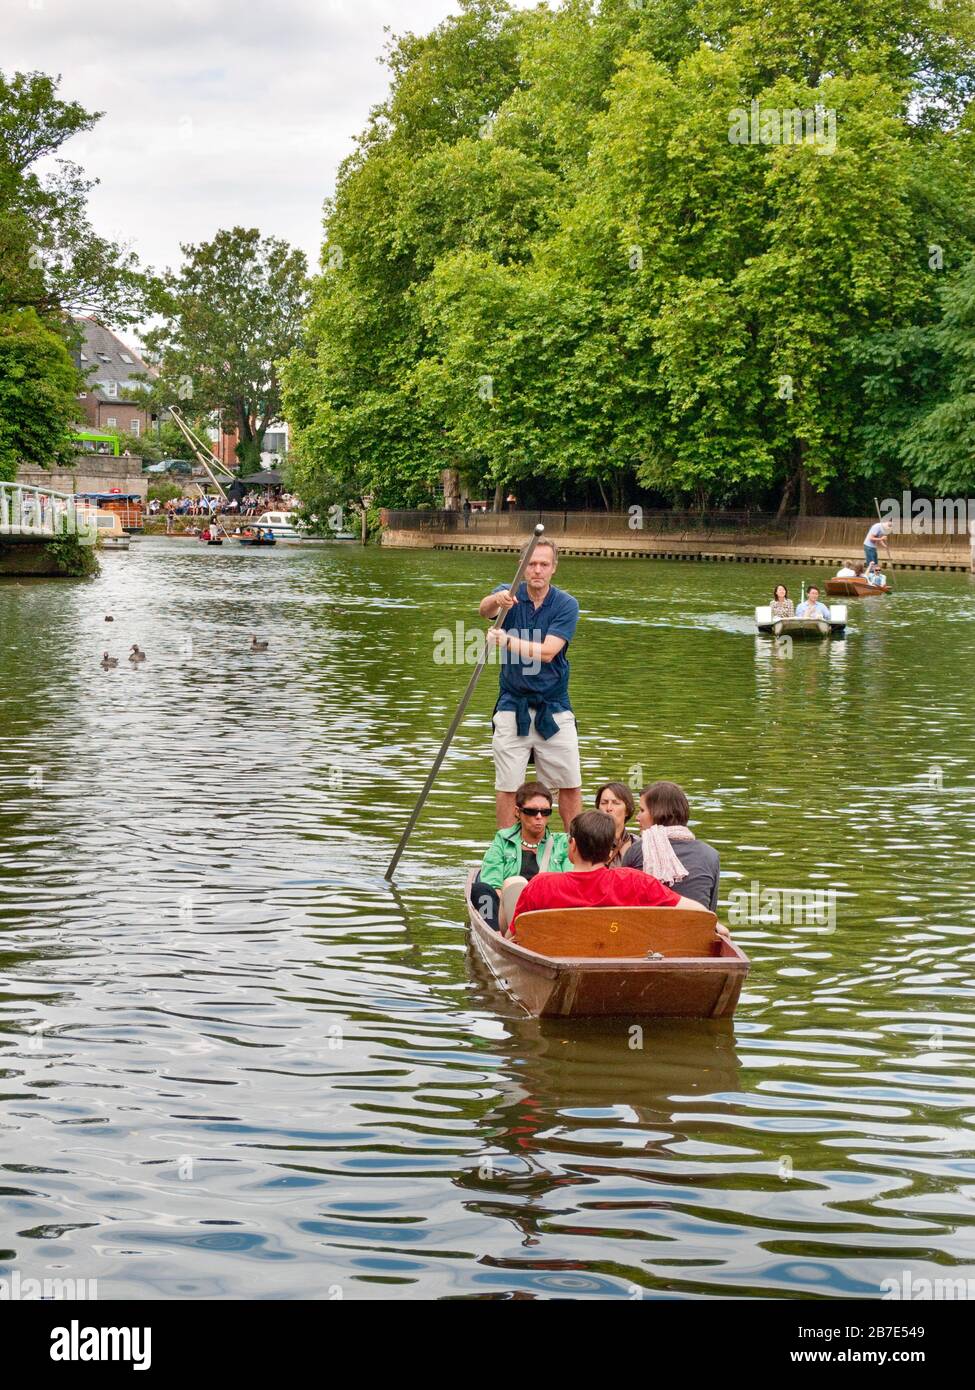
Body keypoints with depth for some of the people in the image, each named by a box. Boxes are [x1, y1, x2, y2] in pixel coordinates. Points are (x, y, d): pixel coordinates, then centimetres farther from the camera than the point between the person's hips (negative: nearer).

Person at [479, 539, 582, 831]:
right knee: (507, 786, 3)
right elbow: (484, 610, -27)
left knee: (570, 785, 4)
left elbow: (546, 652, -17)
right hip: (512, 708, 0)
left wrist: (506, 640, -24)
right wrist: (497, 601, -49)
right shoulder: (509, 593, -2)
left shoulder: (566, 605, -5)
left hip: (554, 708, 0)